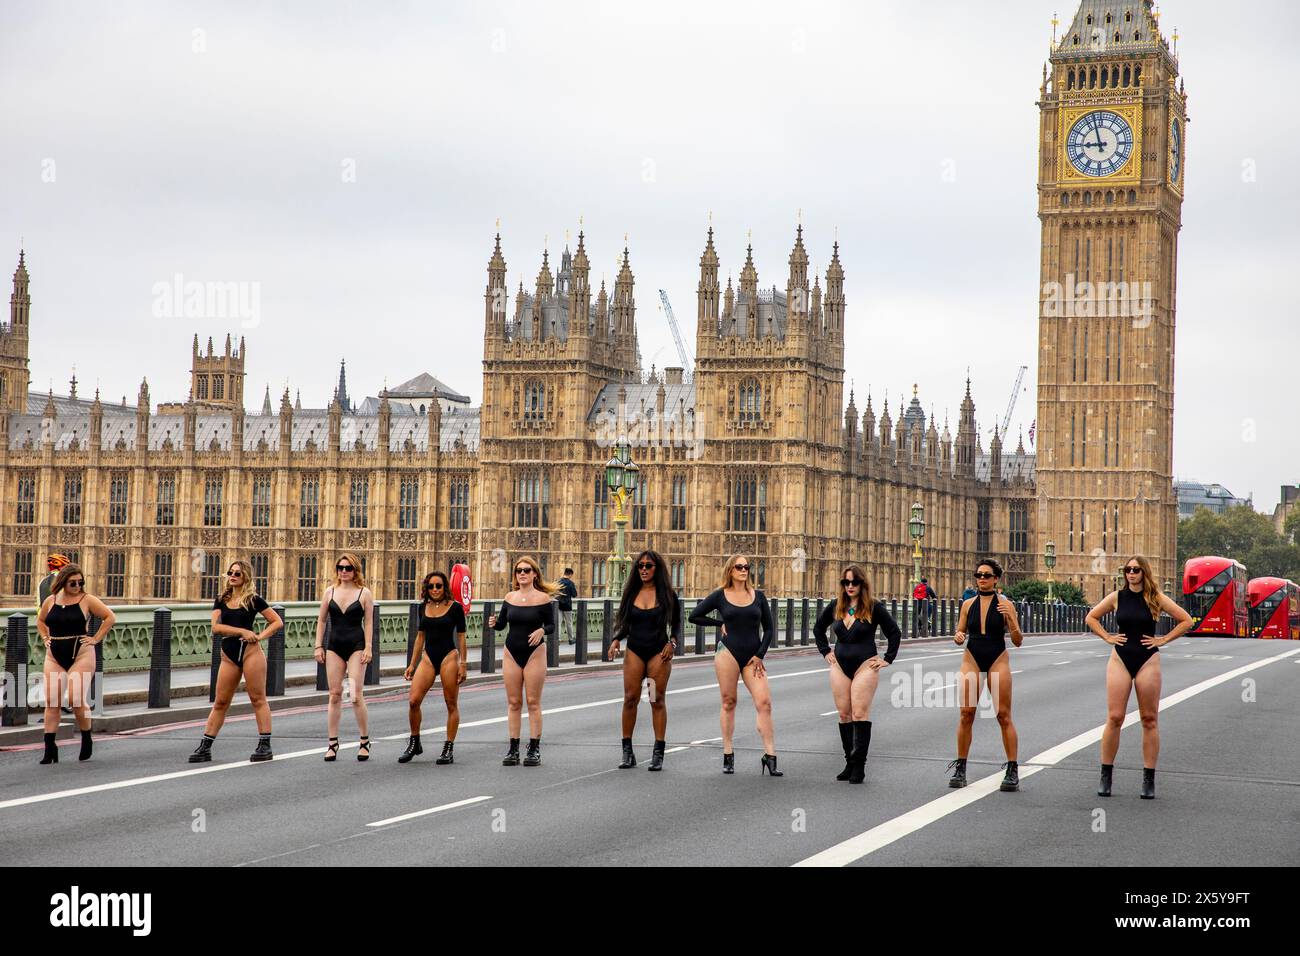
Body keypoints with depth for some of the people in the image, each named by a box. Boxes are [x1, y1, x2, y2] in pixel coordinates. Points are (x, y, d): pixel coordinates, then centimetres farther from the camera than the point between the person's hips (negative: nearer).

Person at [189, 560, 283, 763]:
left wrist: (260, 637, -8)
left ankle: (265, 746, 1)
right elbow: (216, 627, -3)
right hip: (228, 655, 4)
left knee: (258, 699, -2)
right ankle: (204, 747, 9)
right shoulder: (221, 601, 12)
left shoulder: (254, 599, 3)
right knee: (220, 702, 6)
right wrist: (242, 631, -11)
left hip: (250, 651, -4)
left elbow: (277, 622, 4)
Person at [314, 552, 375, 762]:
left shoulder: (364, 593, 1)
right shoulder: (330, 593, 8)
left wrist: (368, 648, -8)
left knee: (356, 695, -7)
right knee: (335, 695, 3)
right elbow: (321, 621, 12)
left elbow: (369, 622, -1)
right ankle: (333, 743, 8)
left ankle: (365, 742, 4)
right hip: (334, 647, 3)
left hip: (356, 646, -3)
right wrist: (318, 646, 6)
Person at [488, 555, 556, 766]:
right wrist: (494, 623, -12)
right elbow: (502, 623, 9)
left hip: (534, 653, -4)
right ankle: (513, 749, 9)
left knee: (533, 702, -1)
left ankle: (534, 749, 3)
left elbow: (552, 626, -2)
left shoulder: (543, 598, -4)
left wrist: (542, 631, -22)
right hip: (511, 652, 4)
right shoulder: (510, 597, 7)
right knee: (513, 702, 5)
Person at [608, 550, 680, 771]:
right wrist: (616, 639, -4)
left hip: (659, 652, -2)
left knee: (658, 700, -1)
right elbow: (624, 624, 13)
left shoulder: (667, 594, 1)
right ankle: (627, 752, 5)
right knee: (630, 699, -3)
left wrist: (672, 642, -9)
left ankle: (658, 754, 3)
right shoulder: (631, 593, 7)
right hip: (635, 651, 2)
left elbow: (676, 624, 7)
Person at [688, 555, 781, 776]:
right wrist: (720, 623, 3)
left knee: (764, 702, -10)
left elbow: (768, 628, 10)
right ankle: (727, 755, 9)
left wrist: (760, 655, 1)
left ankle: (770, 756, -10)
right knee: (728, 702, 2)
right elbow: (694, 616, 9)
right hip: (728, 652, -1)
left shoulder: (758, 596, 9)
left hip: (753, 657, 1)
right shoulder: (720, 596, 4)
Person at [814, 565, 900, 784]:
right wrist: (825, 651, 16)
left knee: (860, 714, -10)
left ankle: (859, 766, -8)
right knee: (844, 715, 4)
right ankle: (849, 763, 11)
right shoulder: (835, 607, 8)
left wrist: (887, 659, -2)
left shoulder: (873, 608, -5)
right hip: (840, 666, 5)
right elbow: (818, 628, 24)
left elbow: (894, 632, 1)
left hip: (865, 665, -4)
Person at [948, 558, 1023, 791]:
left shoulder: (1005, 604, -1)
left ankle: (1013, 771, 0)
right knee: (966, 715, 0)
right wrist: (958, 638, -9)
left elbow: (1017, 641, -3)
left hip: (998, 661, -2)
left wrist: (1010, 618, -19)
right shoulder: (968, 604, 7)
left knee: (1004, 716, -3)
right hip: (971, 660, 3)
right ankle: (960, 768, 8)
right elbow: (960, 633, 15)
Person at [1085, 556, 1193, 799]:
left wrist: (1163, 640, -2)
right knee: (1114, 718, -4)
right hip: (1120, 660, 1)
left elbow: (1186, 621, 3)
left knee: (1149, 720, 2)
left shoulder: (1156, 598, -1)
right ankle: (1106, 775, 4)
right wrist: (1107, 637, 4)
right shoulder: (1117, 597, 3)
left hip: (1148, 660, -1)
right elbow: (1091, 618, 16)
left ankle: (1149, 779, 7)